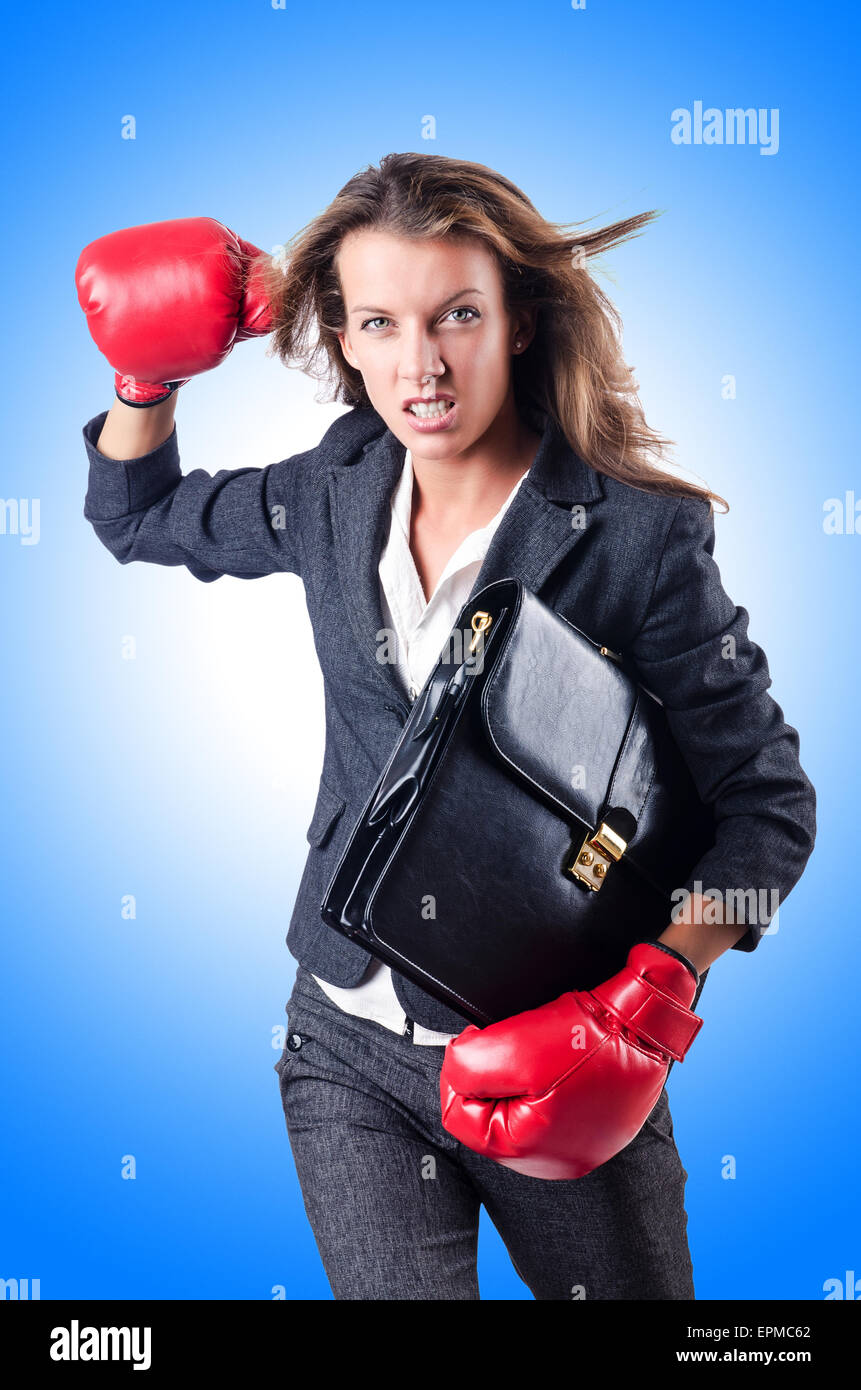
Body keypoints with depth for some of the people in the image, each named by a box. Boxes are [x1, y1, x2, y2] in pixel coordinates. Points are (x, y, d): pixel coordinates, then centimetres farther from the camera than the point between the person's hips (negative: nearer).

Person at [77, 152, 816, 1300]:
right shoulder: (334, 497, -1)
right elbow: (135, 517, 18)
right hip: (354, 1049, 3)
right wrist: (145, 375, 2)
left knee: (629, 1285, 17)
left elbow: (765, 802, -10)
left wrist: (657, 985, -21)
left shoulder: (636, 536, -15)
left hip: (560, 1057, -2)